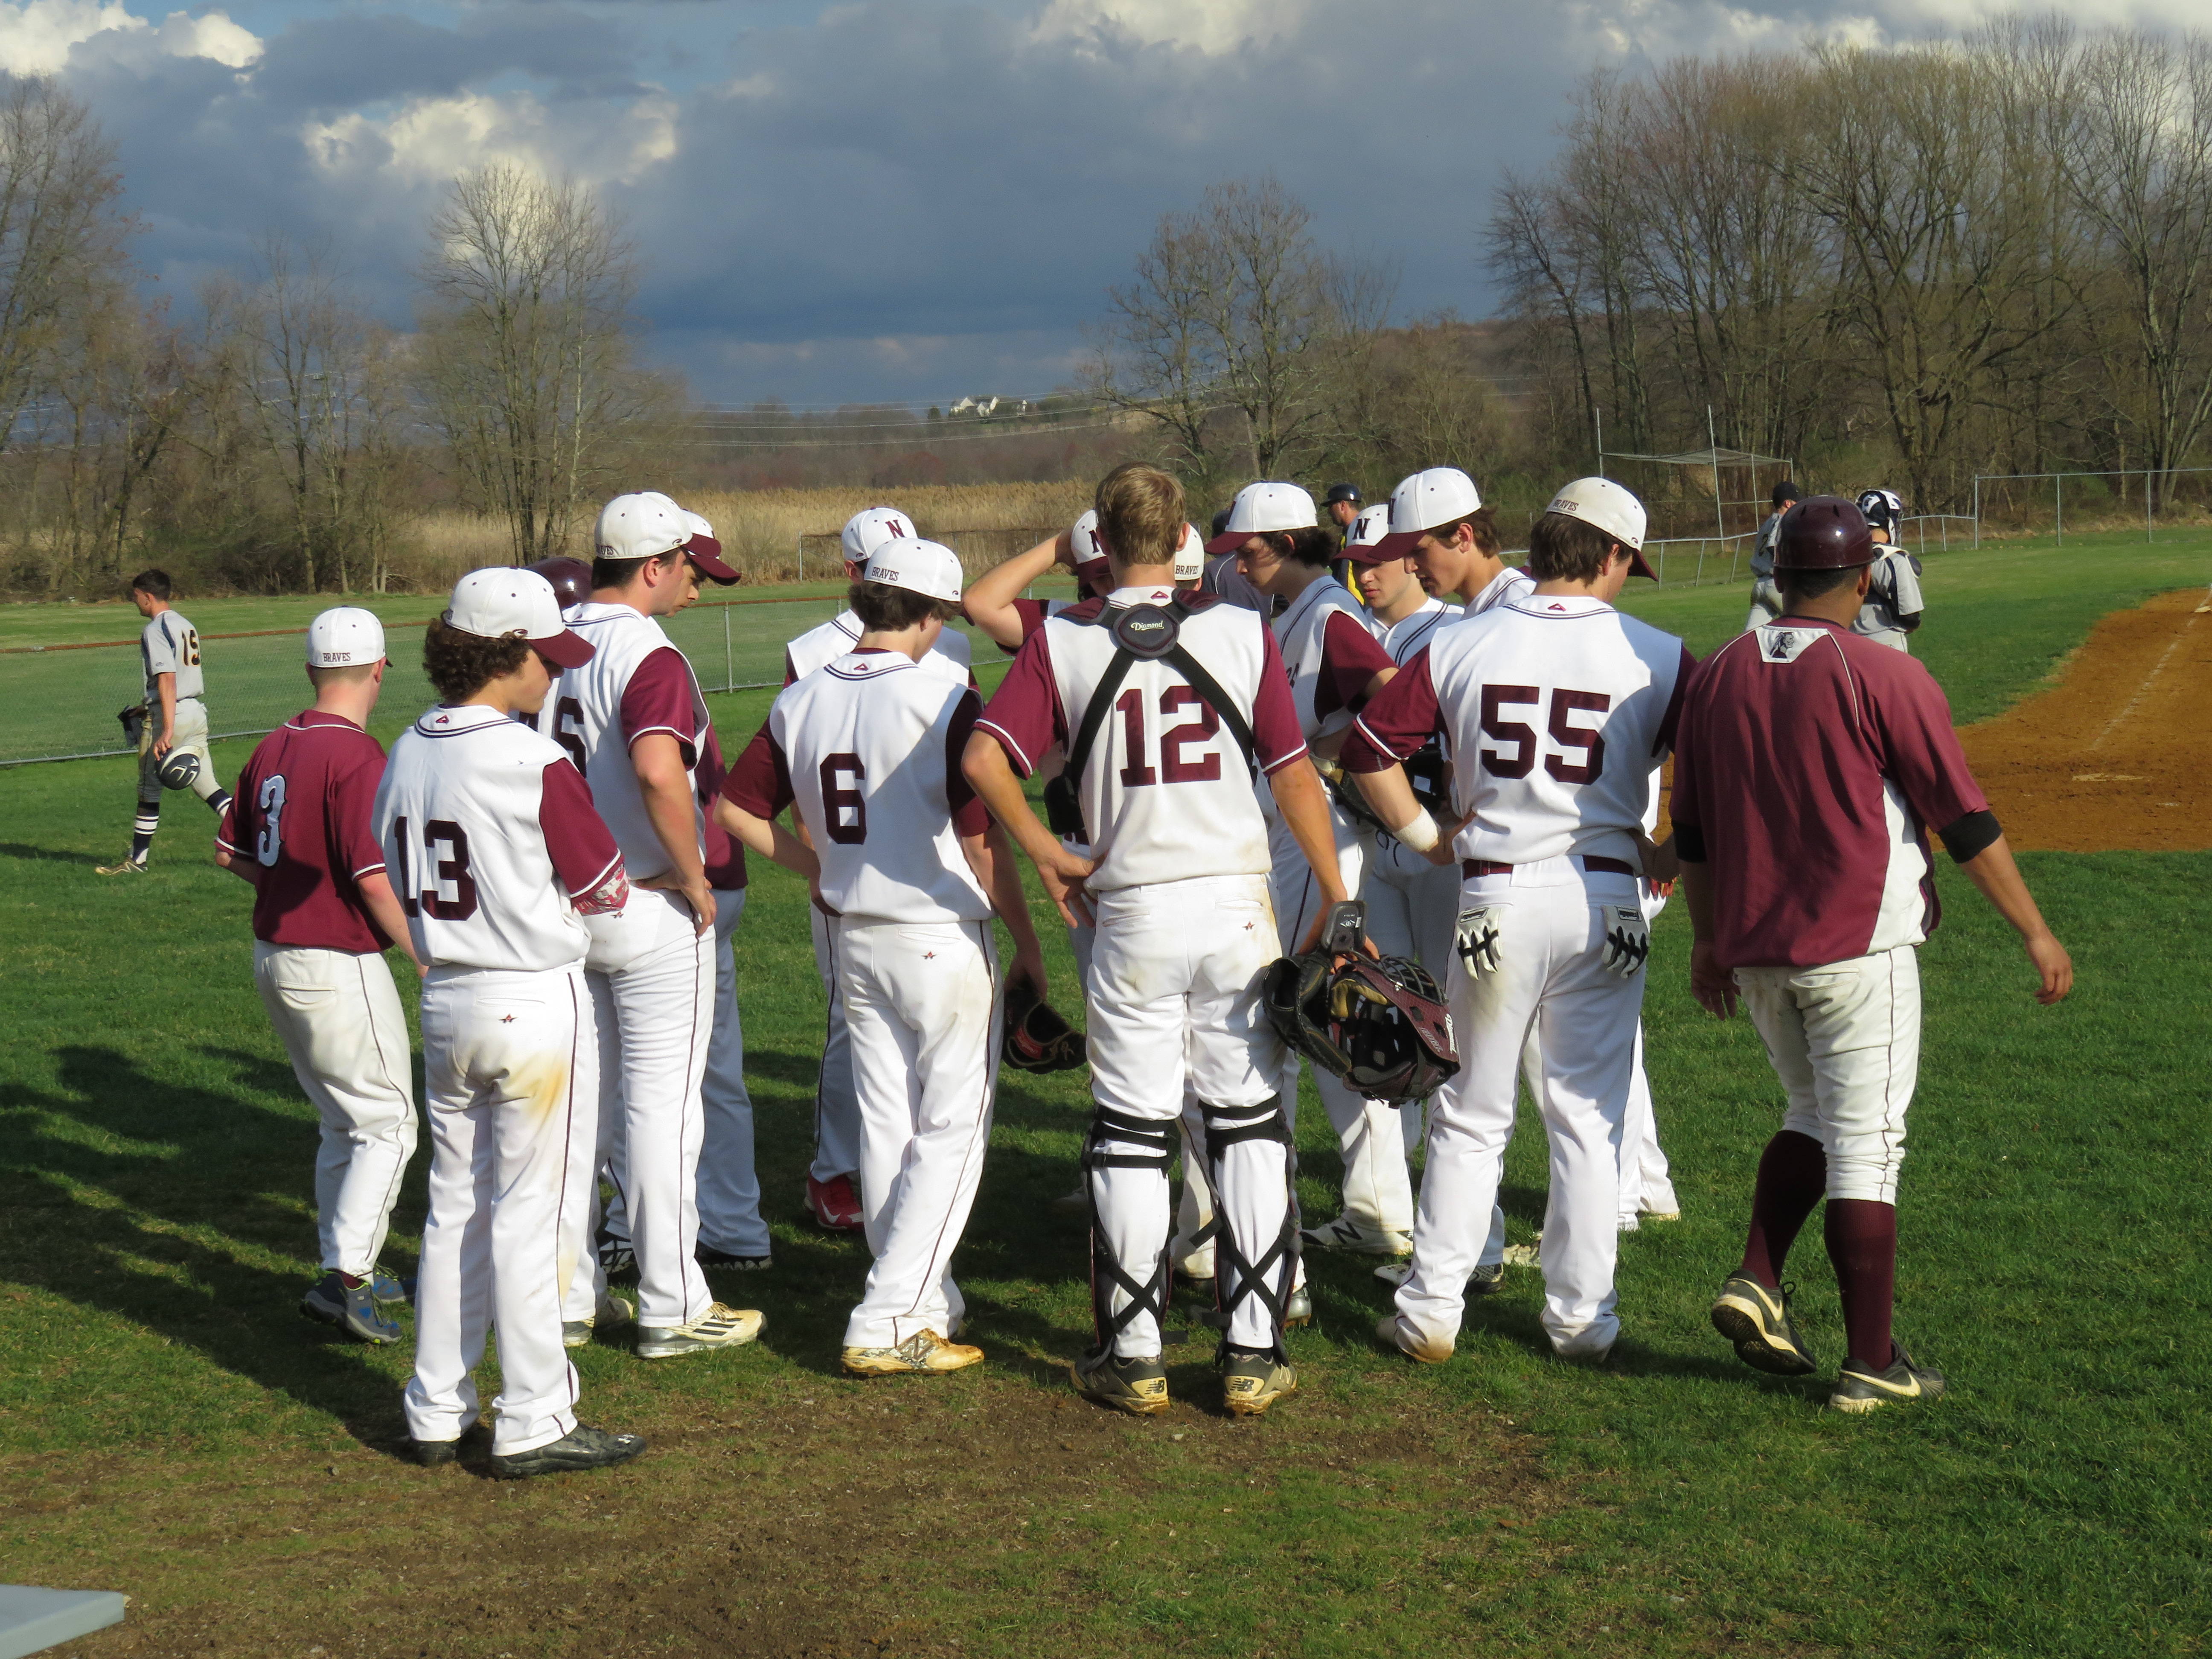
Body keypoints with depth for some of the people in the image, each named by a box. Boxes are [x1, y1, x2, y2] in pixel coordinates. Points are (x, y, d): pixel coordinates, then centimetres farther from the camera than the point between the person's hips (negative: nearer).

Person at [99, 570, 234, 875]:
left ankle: (136, 860, 12)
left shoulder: (155, 630, -12)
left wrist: (167, 730, -27)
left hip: (170, 714, -8)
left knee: (149, 789, 4)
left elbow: (167, 679, -22)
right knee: (206, 784, 7)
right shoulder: (185, 625, 15)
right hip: (197, 711, 8)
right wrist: (148, 708, 33)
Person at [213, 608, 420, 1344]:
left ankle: (348, 1269, 26)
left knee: (343, 1121, 19)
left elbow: (230, 850, 14)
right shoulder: (359, 757, -19)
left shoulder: (273, 747, 6)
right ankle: (344, 1278, -8)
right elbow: (376, 881, -22)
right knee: (388, 1123, 0)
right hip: (338, 968, -8)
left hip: (275, 956, 8)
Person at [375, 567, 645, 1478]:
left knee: (455, 1206, 16)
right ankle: (533, 1426, 7)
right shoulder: (536, 765, -18)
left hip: (444, 999, 7)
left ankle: (437, 1412, 23)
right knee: (530, 1215, 0)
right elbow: (607, 889, -9)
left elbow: (407, 888, 12)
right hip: (536, 1001, -7)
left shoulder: (404, 759, 4)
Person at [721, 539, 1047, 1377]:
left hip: (856, 939, 6)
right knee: (952, 1128, 1)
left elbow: (737, 810, 6)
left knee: (887, 1129, 13)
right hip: (944, 939, -6)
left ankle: (924, 1310, 21)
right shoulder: (943, 701, -15)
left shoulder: (800, 702, 2)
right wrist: (1028, 945, -3)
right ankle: (888, 1322, -5)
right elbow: (983, 843, -14)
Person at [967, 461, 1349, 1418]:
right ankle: (1252, 1355, 8)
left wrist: (1049, 855, 0)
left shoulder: (1062, 643, -2)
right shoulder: (1242, 633, 0)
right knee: (1251, 1126, 8)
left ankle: (1132, 1358, 12)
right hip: (1236, 906, 0)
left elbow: (984, 758, -13)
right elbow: (1293, 777, 0)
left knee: (1130, 1136, 9)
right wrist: (1337, 903, 5)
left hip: (1131, 915, 0)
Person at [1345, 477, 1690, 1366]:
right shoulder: (1656, 656, -3)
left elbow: (1370, 746, 1)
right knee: (1588, 1116, 10)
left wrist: (1426, 836, 9)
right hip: (1605, 901, -1)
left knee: (1470, 1115, 11)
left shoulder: (1464, 643, 0)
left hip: (1497, 899, 1)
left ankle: (1432, 1310, 13)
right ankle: (1581, 1316, 15)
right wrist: (1666, 854, 12)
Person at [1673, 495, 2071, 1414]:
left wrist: (1707, 940, 22)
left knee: (1815, 1115, 23)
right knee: (1865, 1140, 0)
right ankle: (1873, 1362, 4)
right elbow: (1965, 820, -9)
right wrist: (2035, 931, -2)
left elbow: (1692, 831, 12)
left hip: (1751, 949, 6)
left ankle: (1757, 1282, 8)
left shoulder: (1716, 676, 6)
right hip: (1856, 944, -5)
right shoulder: (1885, 676, -10)